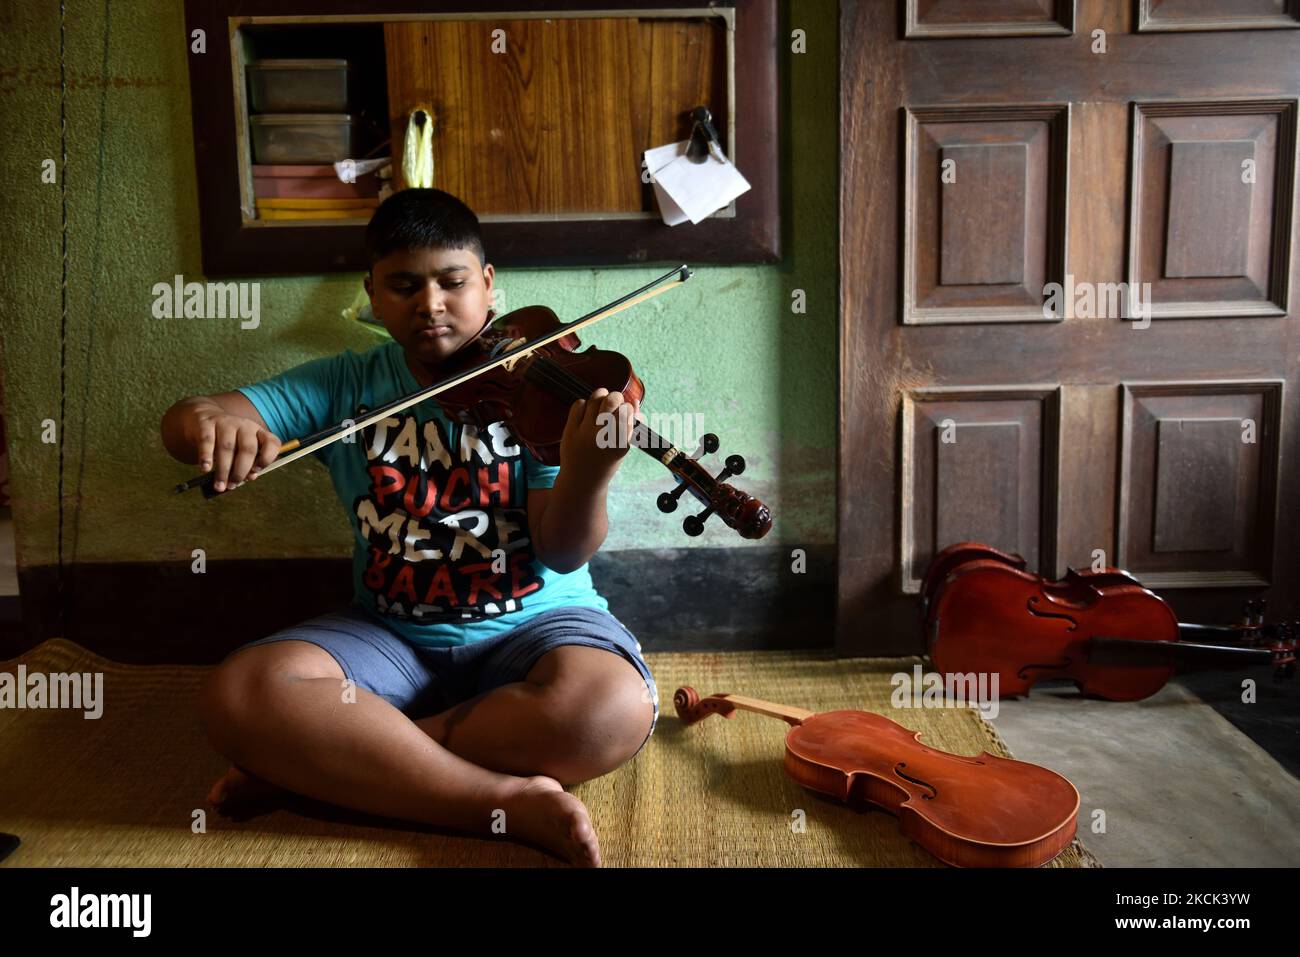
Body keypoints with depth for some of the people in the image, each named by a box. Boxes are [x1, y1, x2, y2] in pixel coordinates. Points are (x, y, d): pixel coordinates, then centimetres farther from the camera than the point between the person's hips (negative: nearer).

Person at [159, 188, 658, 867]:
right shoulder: (343, 388, 2)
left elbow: (564, 553, -14)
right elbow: (181, 420, -6)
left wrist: (586, 473, -37)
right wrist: (208, 422, -32)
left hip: (535, 626, -1)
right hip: (389, 635, 2)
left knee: (612, 710, -34)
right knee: (238, 696, -24)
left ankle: (323, 761, -18)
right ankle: (512, 801, -25)